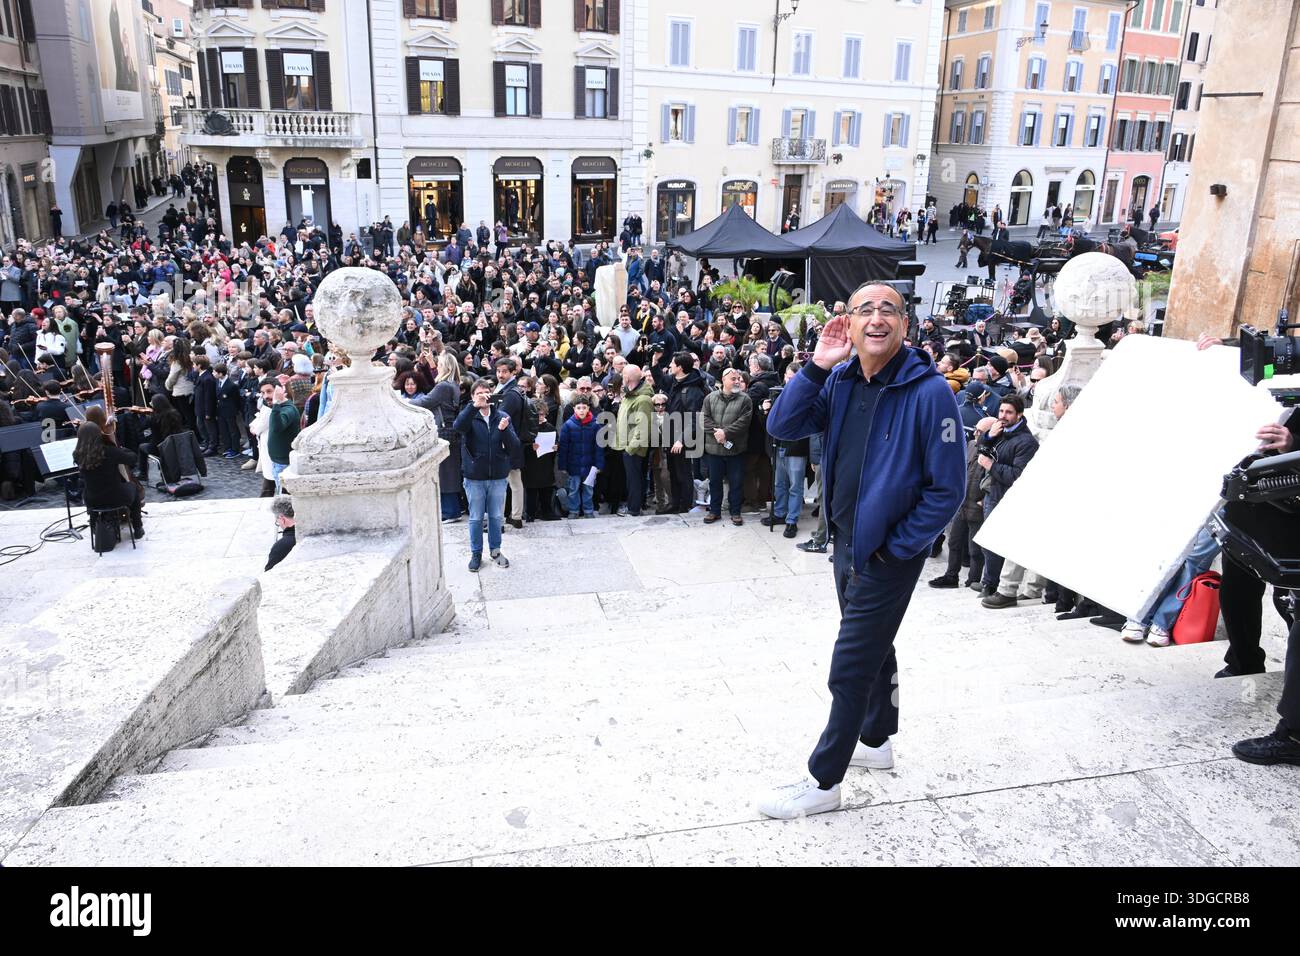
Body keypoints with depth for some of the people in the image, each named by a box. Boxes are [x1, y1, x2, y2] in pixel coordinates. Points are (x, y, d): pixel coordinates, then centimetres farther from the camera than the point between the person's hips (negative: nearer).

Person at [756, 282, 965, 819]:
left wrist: (897, 547, -15)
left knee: (851, 665, 0)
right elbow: (782, 427, -9)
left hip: (890, 550, -7)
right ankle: (876, 741, 44)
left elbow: (948, 488, -17)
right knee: (872, 646, 23)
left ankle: (823, 781, 14)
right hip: (846, 539, 7)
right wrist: (817, 366, -18)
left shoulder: (928, 391, -19)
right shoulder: (840, 380, -1)